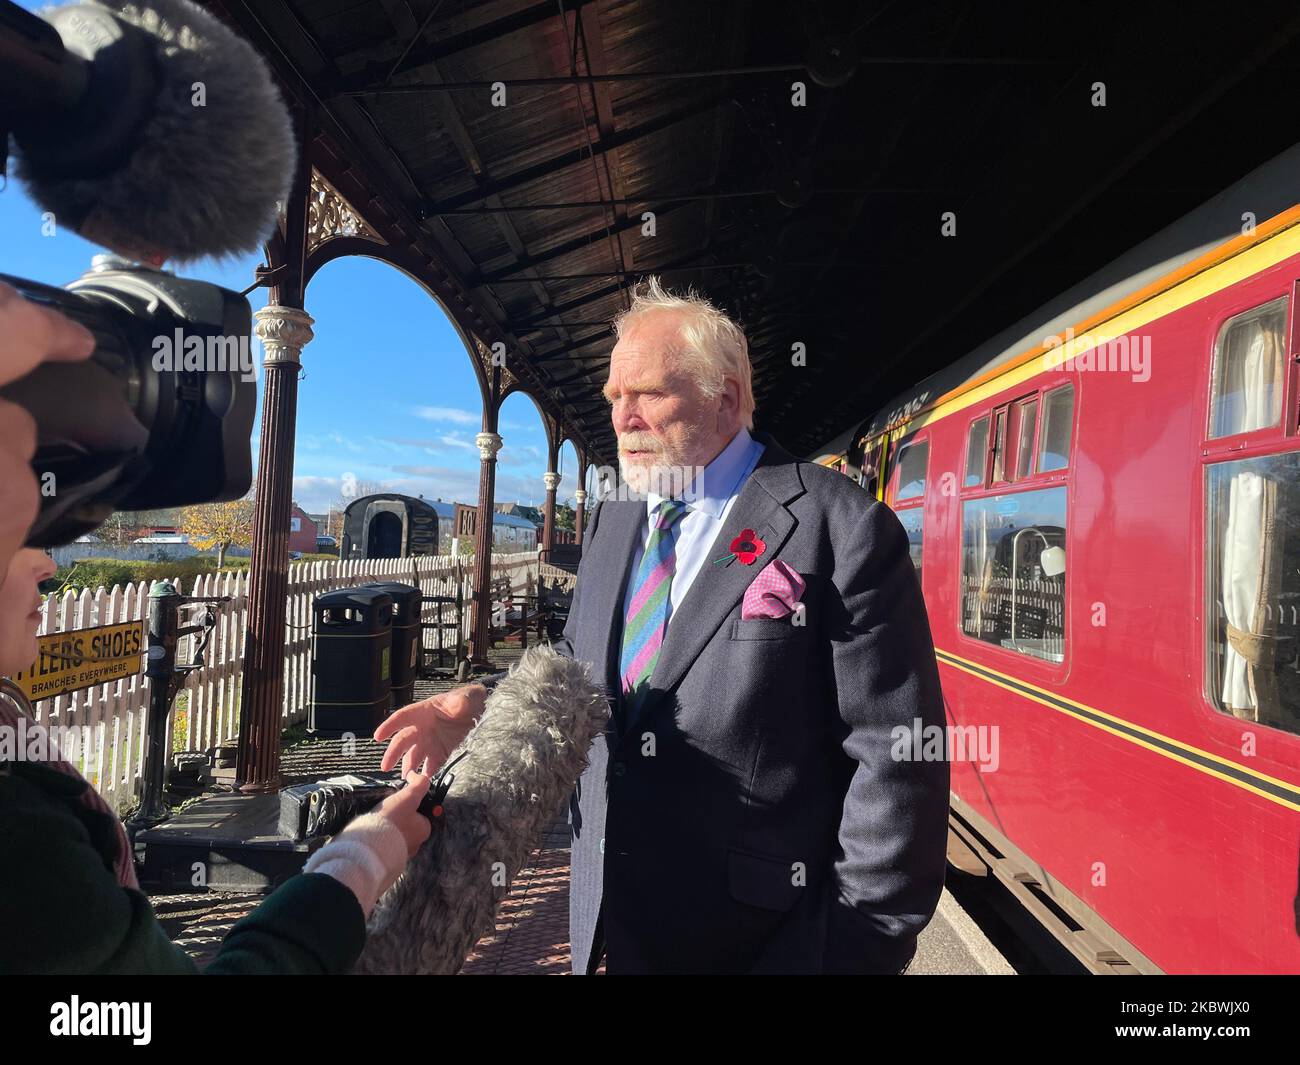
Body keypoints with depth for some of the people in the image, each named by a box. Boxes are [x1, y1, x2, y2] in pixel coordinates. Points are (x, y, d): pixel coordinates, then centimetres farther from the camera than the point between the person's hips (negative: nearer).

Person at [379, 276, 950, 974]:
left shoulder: (841, 532, -17)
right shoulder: (613, 520, 6)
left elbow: (896, 760, -15)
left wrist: (860, 948, -12)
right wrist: (483, 706, -7)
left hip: (760, 937, -6)